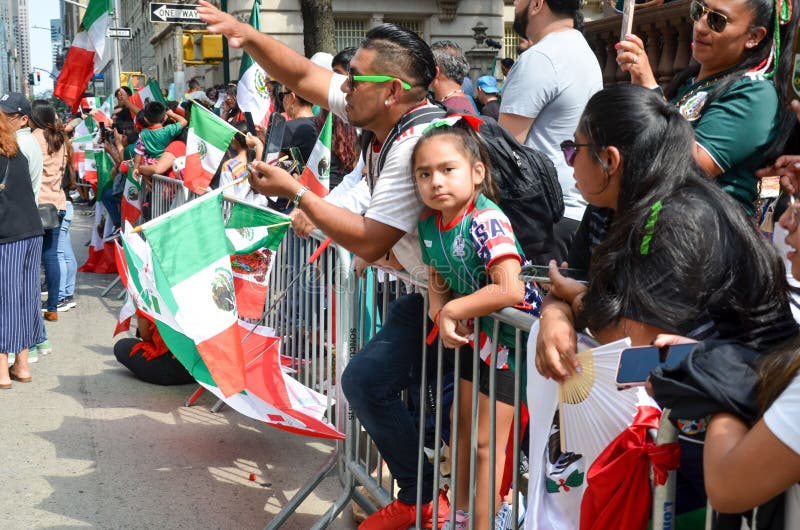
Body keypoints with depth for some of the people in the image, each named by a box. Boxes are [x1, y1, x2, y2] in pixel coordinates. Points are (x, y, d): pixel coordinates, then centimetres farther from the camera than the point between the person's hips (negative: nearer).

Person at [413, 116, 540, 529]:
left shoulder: (487, 220, -29)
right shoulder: (429, 223, -5)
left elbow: (510, 290, -38)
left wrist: (454, 311, -27)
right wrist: (442, 317, -15)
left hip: (510, 335, -8)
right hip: (474, 332, 8)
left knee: (487, 442, 0)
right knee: (463, 427, 21)